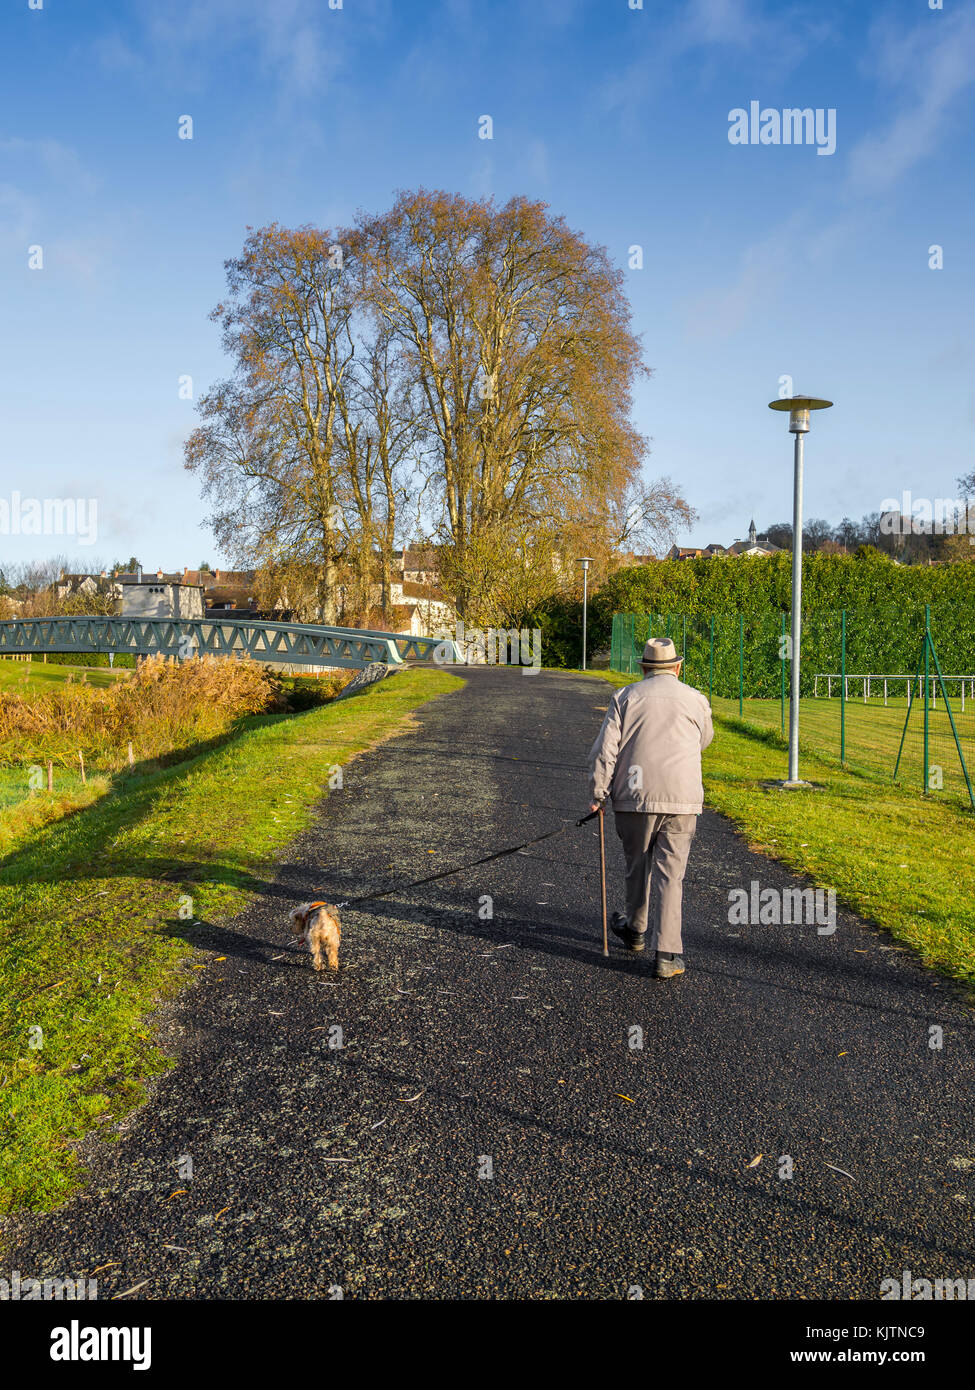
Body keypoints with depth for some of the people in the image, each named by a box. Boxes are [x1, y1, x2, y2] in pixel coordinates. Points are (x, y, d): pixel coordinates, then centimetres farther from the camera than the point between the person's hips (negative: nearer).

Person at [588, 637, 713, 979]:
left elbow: (605, 749, -4)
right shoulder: (696, 700, 6)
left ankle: (635, 930, 38)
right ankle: (667, 955, -4)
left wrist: (597, 794, 1)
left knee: (637, 866, 18)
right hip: (681, 799, 0)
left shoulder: (626, 697, 3)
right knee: (669, 875, 1)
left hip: (634, 797, 0)